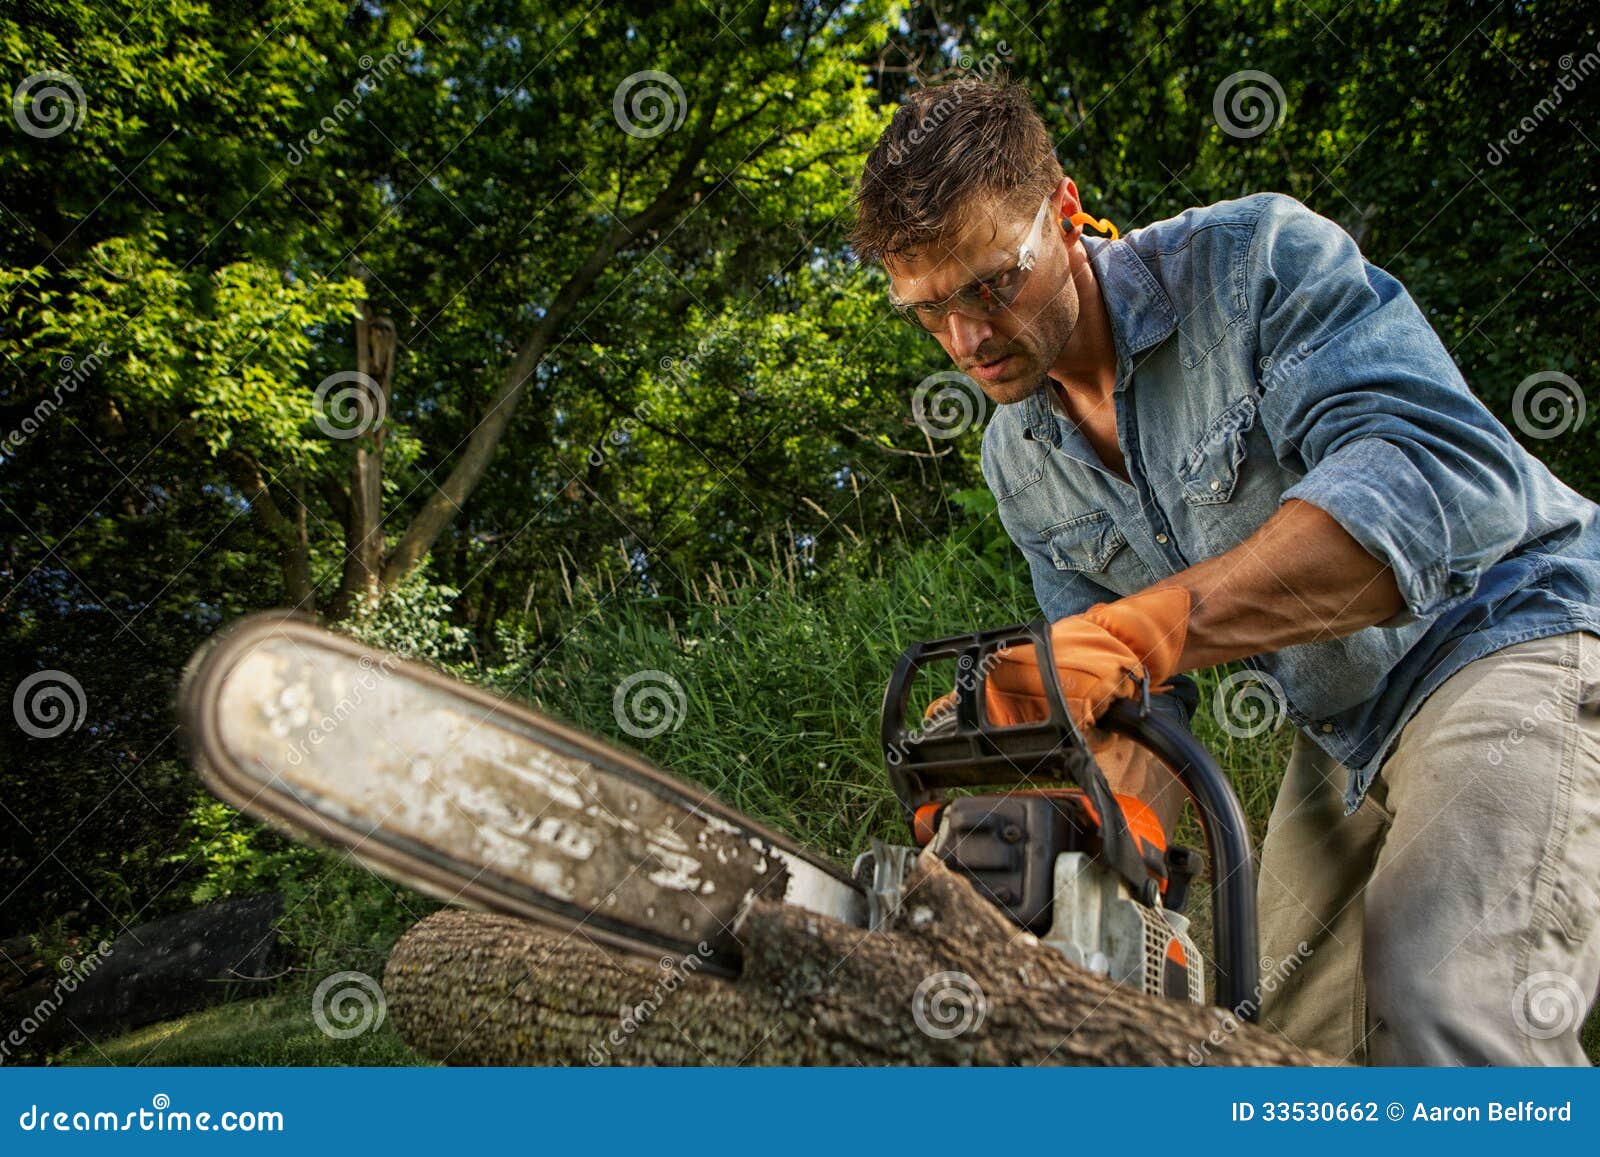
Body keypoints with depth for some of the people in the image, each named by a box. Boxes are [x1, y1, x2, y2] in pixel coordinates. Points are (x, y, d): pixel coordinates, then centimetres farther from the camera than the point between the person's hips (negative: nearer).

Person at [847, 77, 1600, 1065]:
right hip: (1341, 732, 7)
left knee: (1450, 1020, -27)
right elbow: (1131, 701, 2)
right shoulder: (1018, 465, 0)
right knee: (1288, 1036, 8)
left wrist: (1136, 632, -44)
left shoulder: (1254, 259, -19)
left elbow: (1437, 473, -36)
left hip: (1515, 634, -6)